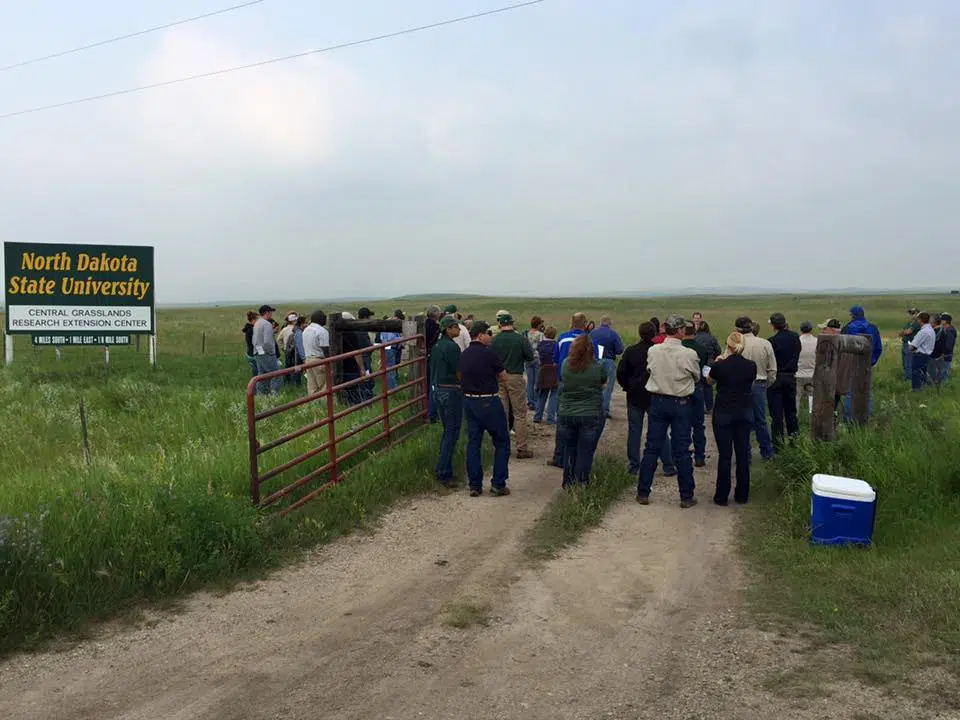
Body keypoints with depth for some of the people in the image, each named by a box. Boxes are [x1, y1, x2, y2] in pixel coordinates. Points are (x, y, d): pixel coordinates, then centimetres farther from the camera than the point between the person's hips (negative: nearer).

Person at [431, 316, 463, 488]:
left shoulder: (437, 345, 11)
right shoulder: (452, 346, -17)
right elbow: (460, 373, -15)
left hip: (438, 390, 9)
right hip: (451, 391, -9)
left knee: (447, 431, 18)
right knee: (452, 433, -4)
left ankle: (442, 469, 22)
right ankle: (443, 473, -4)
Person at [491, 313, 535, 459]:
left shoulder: (494, 341, -4)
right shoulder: (520, 339, -8)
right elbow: (530, 357, -5)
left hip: (499, 378, 3)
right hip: (515, 377, -2)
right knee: (520, 414, 3)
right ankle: (522, 448, 2)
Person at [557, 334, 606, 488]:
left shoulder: (566, 365, -6)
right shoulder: (598, 367, -12)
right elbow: (604, 381, 5)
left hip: (566, 415, 3)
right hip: (589, 416, -3)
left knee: (569, 450, 17)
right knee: (585, 452, 5)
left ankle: (568, 483, 24)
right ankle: (581, 484, 9)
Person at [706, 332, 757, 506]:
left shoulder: (719, 366, -13)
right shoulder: (751, 366, -5)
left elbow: (709, 381, 7)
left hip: (723, 413, -3)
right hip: (745, 412, 3)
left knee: (725, 455, 2)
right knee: (743, 454, 10)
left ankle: (722, 496, 7)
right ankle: (742, 495, 17)